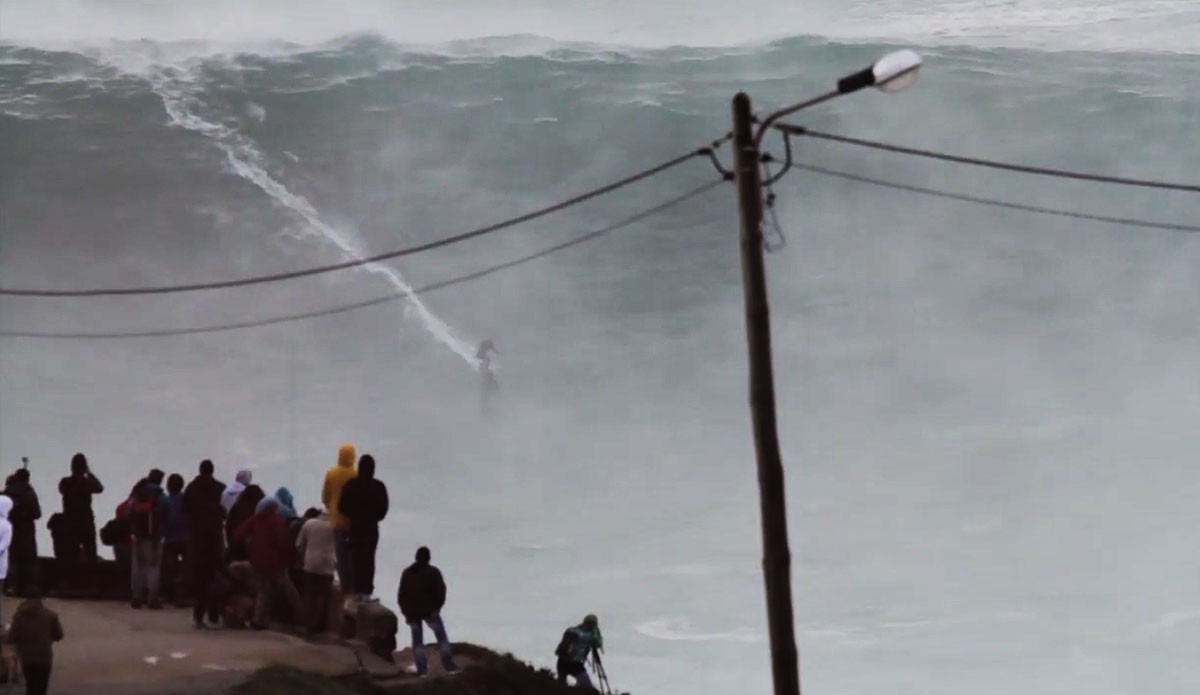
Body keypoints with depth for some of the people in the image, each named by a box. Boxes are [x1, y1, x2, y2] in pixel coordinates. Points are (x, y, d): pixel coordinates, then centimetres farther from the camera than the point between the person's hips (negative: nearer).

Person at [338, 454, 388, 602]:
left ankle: (358, 590, 13)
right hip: (371, 527, -2)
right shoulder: (378, 487, -12)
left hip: (354, 527, 2)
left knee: (356, 558, 11)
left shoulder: (350, 485, -6)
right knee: (368, 559, 2)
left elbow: (342, 507, -3)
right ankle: (366, 592, -3)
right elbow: (383, 509, -9)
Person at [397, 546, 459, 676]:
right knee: (441, 637, 7)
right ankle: (449, 665, 2)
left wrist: (405, 611, 12)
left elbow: (401, 594, 8)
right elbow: (440, 591, -11)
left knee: (417, 640, 8)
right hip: (429, 610, -3)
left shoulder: (406, 573, 9)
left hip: (412, 612, 3)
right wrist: (437, 607, -2)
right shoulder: (433, 572, -5)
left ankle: (421, 669, 3)